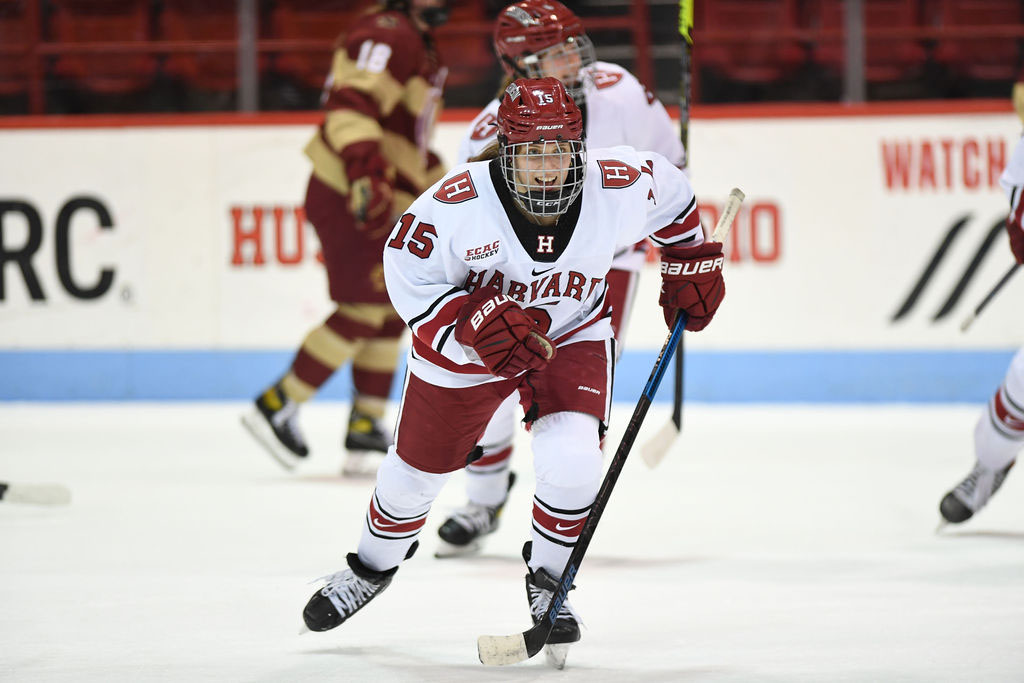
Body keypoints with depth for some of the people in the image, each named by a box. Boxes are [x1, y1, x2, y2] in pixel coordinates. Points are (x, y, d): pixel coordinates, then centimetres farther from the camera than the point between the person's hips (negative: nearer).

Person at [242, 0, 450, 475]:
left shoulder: (417, 45, 21)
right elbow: (351, 106, -28)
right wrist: (367, 174, -39)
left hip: (386, 204, 10)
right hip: (348, 198, -10)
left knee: (388, 313, 10)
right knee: (365, 309, -10)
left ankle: (365, 430, 14)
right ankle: (277, 406, -4)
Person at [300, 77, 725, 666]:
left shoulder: (620, 187, -26)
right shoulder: (460, 202, -32)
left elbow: (670, 190, -3)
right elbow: (409, 274, -21)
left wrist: (693, 262, 4)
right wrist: (477, 323, -33)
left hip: (572, 335, 1)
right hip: (465, 342, -1)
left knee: (572, 459, -23)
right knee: (417, 471, 12)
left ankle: (549, 580, 5)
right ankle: (373, 566, 44)